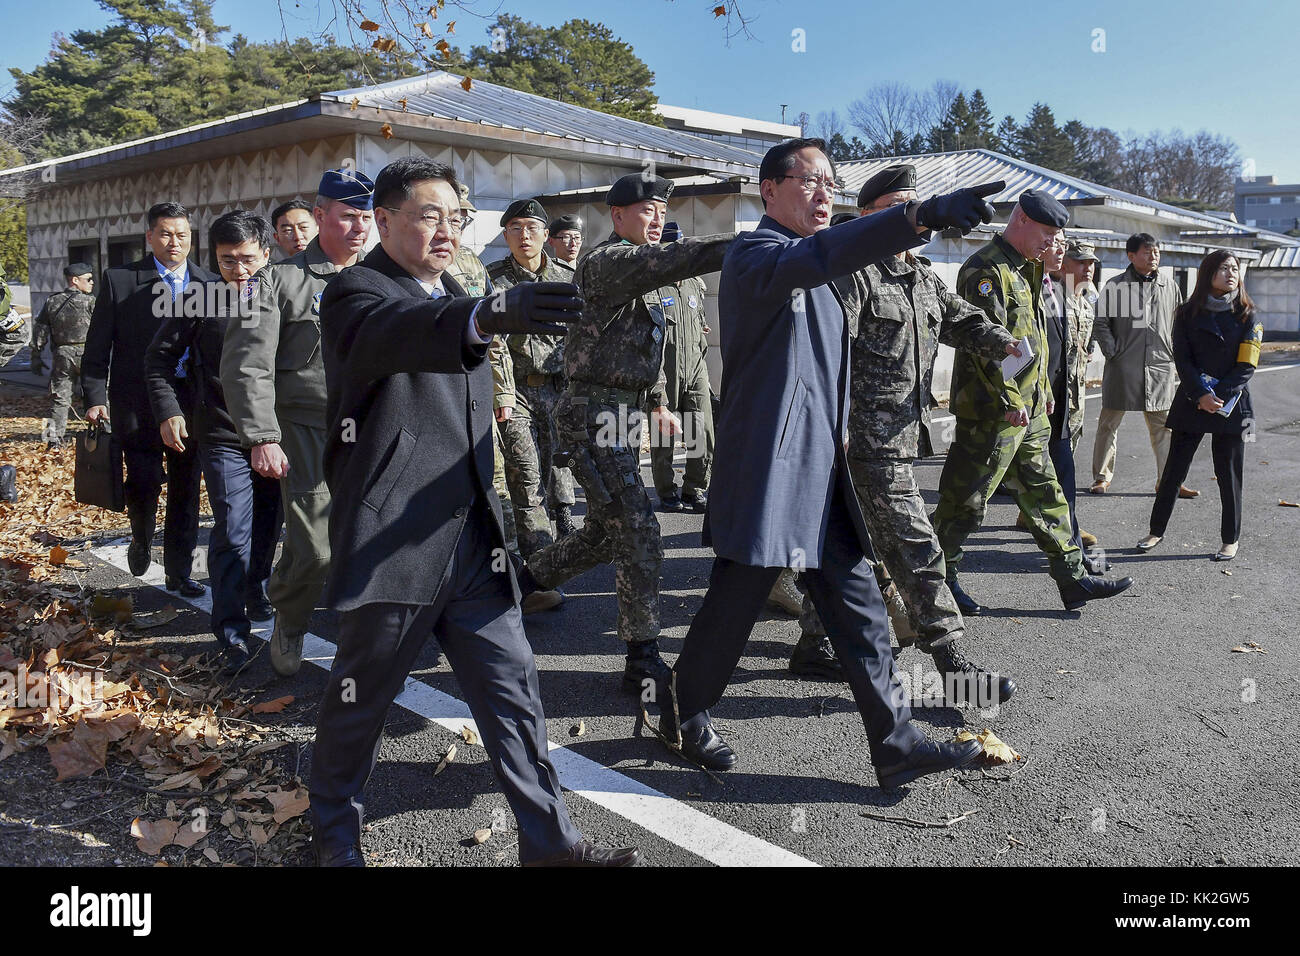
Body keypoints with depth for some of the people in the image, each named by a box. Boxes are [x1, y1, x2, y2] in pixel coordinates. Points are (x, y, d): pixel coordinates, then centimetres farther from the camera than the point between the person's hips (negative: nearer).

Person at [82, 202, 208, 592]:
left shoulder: (210, 284, 8)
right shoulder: (118, 280, 3)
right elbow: (97, 346, 3)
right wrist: (95, 397, -5)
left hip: (192, 402, 2)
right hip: (137, 402, -2)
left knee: (186, 489, 7)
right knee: (144, 480, -10)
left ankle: (179, 571, 20)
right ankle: (141, 539, 23)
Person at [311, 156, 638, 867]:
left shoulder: (453, 296, 17)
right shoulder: (355, 293, -7)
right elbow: (398, 330, -34)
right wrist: (491, 317, -52)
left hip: (471, 539, 7)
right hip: (393, 538, -6)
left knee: (511, 687, 6)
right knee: (362, 692, 9)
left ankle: (549, 840, 17)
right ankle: (333, 825, 33)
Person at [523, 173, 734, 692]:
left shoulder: (643, 271, 19)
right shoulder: (607, 260, -13)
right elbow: (672, 259, -32)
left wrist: (659, 402, 24)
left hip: (624, 415, 10)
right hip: (595, 414, -10)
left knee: (606, 531, 18)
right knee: (639, 536, -11)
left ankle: (527, 578, 39)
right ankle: (644, 661, -3)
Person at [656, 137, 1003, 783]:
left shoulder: (811, 272, 19)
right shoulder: (754, 254, -10)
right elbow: (814, 257, -33)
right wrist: (922, 215, -43)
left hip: (823, 473, 9)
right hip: (766, 471, -9)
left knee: (858, 608, 8)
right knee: (734, 605, 4)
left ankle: (896, 744, 15)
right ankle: (682, 714, 27)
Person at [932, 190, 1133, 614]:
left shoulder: (1024, 269, 18)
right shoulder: (986, 271, -15)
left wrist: (1043, 390, 23)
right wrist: (1009, 400, -23)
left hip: (1028, 411, 10)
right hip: (992, 411, -10)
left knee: (1045, 494, 14)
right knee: (965, 502, 0)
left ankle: (1073, 579, 23)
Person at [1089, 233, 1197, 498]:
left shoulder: (1169, 286, 11)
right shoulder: (1115, 286, 0)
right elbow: (1100, 322, 2)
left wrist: (1173, 351, 10)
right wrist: (1112, 352, -7)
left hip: (1160, 366, 3)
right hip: (1123, 367, -3)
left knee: (1163, 425, 6)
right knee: (1109, 422, 4)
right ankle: (1102, 476, 16)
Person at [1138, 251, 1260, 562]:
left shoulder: (1248, 317, 2)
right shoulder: (1188, 315, 4)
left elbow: (1246, 365, -4)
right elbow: (1182, 359, -3)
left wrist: (1219, 397, -15)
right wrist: (1201, 395, -15)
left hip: (1231, 406, -1)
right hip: (1191, 404, 1)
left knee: (1228, 474, 5)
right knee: (1174, 468, 4)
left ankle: (1230, 539, 17)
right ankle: (1157, 531, 15)